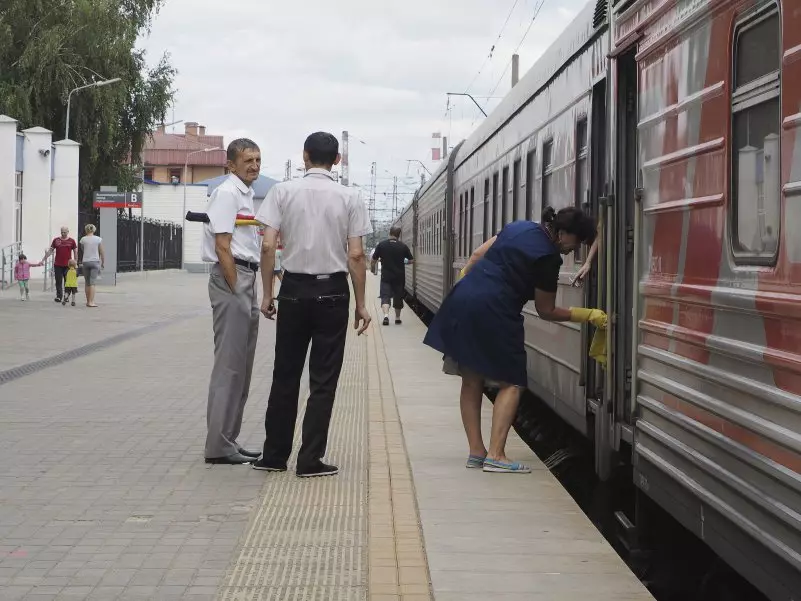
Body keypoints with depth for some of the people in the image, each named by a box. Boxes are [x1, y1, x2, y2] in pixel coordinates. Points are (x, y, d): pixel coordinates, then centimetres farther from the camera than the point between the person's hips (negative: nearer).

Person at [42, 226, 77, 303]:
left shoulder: (71, 241, 4)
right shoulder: (56, 240, 7)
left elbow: (75, 252, 8)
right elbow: (50, 251, 11)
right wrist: (43, 259, 8)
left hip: (67, 265, -1)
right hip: (58, 265, 1)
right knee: (58, 282, 1)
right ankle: (58, 296, 5)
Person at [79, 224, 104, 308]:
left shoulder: (83, 239, 0)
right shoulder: (98, 239, -2)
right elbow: (102, 252, 1)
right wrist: (103, 262, 11)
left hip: (85, 262, 2)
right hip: (95, 261, -2)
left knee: (87, 283, 13)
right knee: (93, 282, -5)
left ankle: (88, 301, 19)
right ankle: (91, 302, -12)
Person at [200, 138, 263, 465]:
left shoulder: (245, 194, 19)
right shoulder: (227, 193, -11)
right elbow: (223, 247, -17)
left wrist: (250, 295, 16)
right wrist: (236, 291, -18)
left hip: (246, 279, 10)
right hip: (230, 279, -10)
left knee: (242, 365, 13)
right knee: (229, 365, -9)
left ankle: (228, 440, 21)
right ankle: (218, 446, -6)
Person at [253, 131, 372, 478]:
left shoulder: (283, 192, -2)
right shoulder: (348, 198, -3)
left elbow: (268, 246, -7)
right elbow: (356, 256, -6)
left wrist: (267, 294, 1)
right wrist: (361, 304, 1)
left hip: (294, 289, 1)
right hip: (332, 292, -1)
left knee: (285, 375, 12)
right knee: (323, 380, 5)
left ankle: (274, 456, 17)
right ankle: (310, 460, 5)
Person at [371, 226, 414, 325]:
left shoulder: (381, 245, -4)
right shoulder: (403, 246, -2)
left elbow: (373, 261, 0)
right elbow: (411, 260, 5)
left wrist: (373, 270, 18)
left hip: (386, 276, -1)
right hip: (399, 277, 1)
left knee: (385, 296, -3)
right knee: (398, 297, 15)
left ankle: (386, 315, -25)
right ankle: (397, 318, 26)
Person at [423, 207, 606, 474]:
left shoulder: (520, 227, 14)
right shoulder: (548, 258, -8)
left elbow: (478, 254, 19)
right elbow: (546, 311, 1)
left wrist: (464, 279, 28)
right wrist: (588, 315, 7)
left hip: (461, 300, 8)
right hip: (493, 313, -8)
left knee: (472, 381, 12)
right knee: (511, 383, 2)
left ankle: (476, 452, 13)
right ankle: (496, 455, -7)